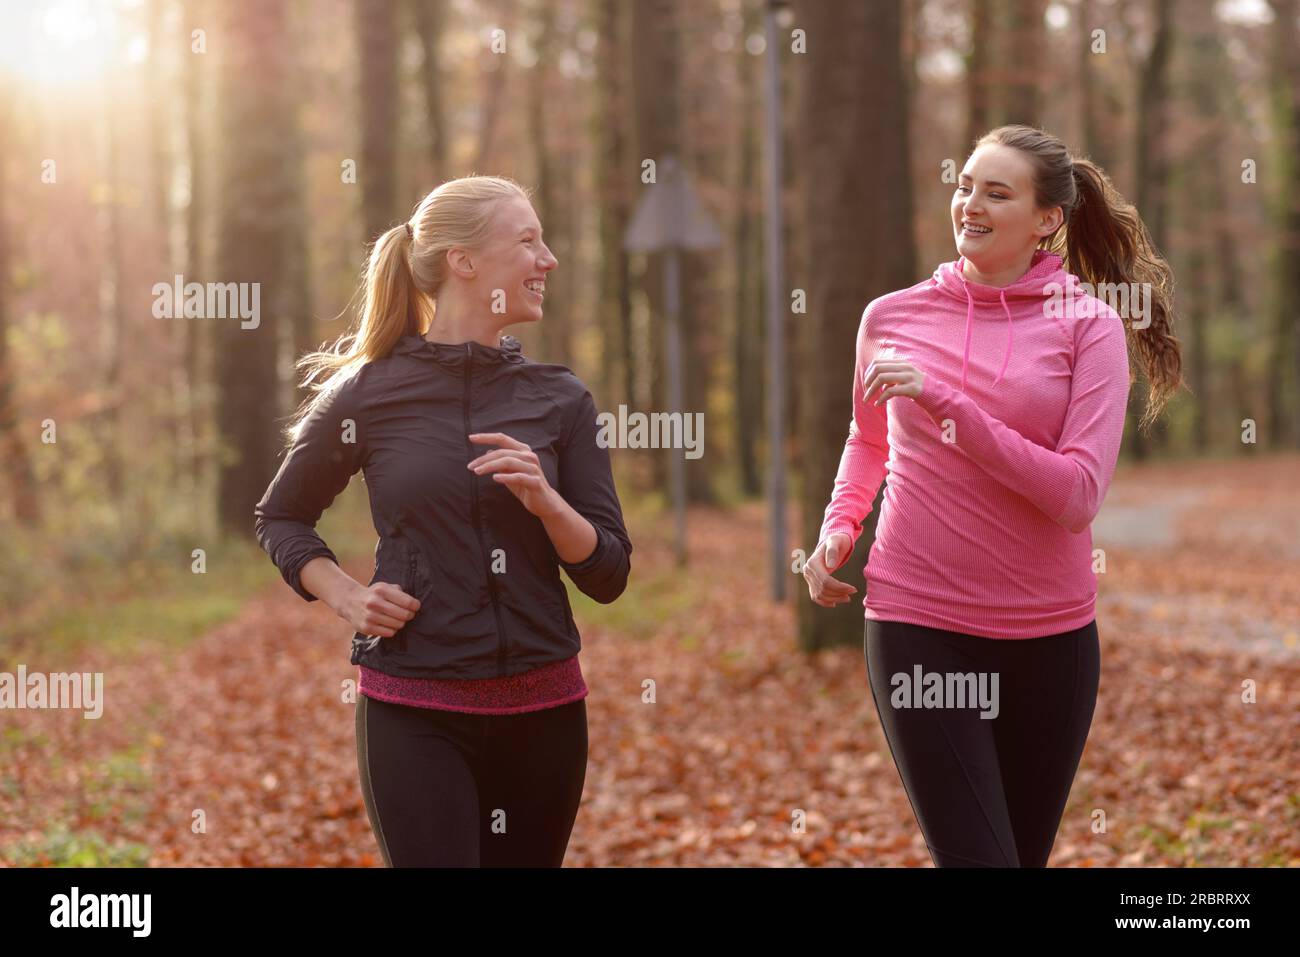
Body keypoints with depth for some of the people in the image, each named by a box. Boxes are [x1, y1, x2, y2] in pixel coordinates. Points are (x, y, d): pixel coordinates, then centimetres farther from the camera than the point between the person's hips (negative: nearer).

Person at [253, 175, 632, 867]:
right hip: (413, 712, -3)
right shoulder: (368, 391, -1)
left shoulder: (560, 399, 4)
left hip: (542, 709, 3)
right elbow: (279, 518, 14)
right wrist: (347, 598, -3)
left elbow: (608, 576, 3)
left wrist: (545, 500, -14)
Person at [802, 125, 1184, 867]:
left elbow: (1078, 494, -15)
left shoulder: (1091, 325, -4)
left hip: (1052, 635, 0)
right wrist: (839, 528, 5)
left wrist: (943, 400, -20)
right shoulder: (892, 316, 3)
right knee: (976, 856, -10)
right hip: (917, 623, 0)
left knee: (1026, 854, 14)